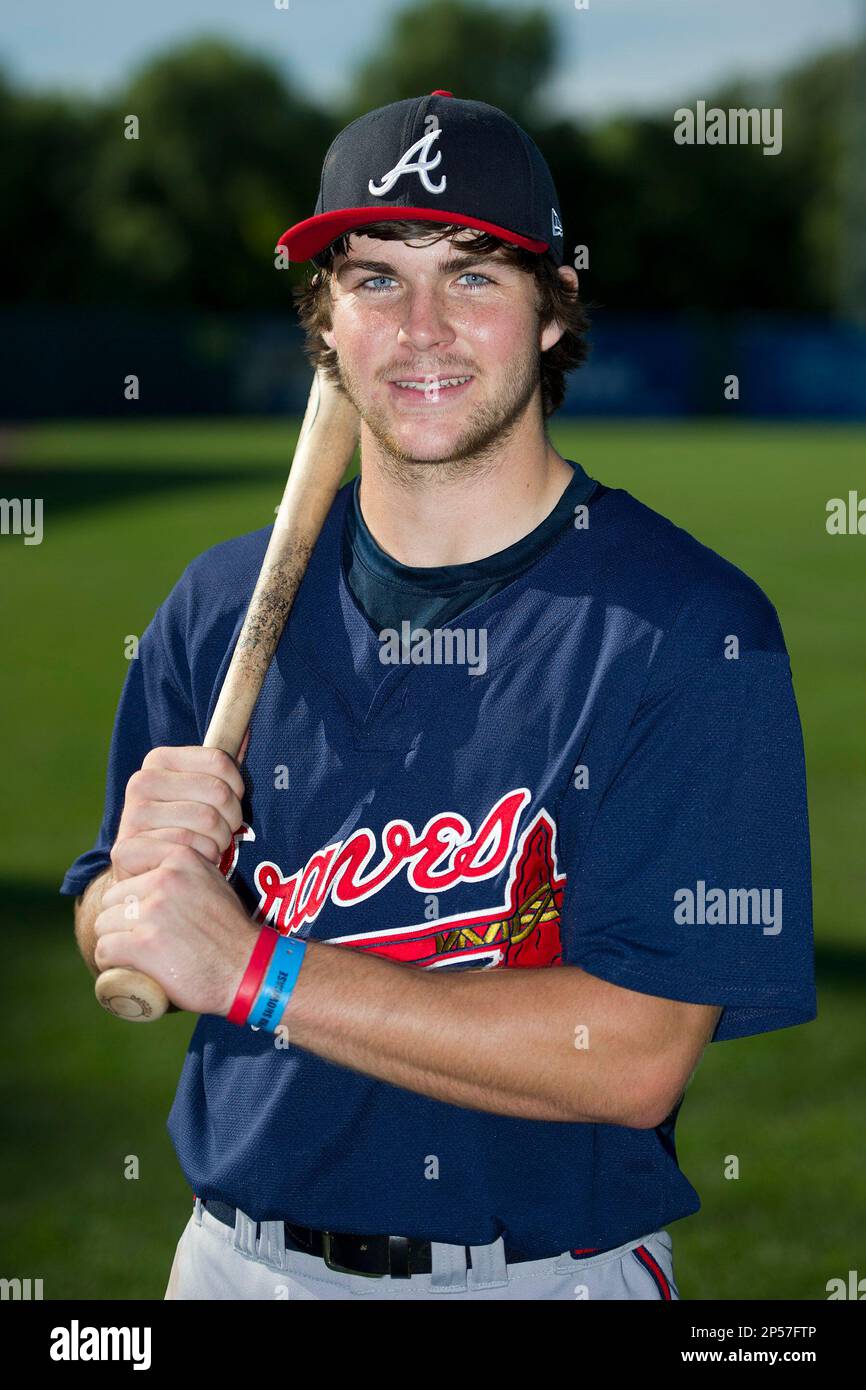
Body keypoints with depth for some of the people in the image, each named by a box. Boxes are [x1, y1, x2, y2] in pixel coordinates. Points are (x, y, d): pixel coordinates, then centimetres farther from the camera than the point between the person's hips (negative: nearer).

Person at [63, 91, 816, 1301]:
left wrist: (250, 964, -21)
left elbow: (636, 1059, -21)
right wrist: (142, 875, -16)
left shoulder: (693, 626, -15)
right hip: (233, 1256, 4)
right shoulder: (223, 605, -1)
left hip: (551, 1271, -3)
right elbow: (112, 953, 6)